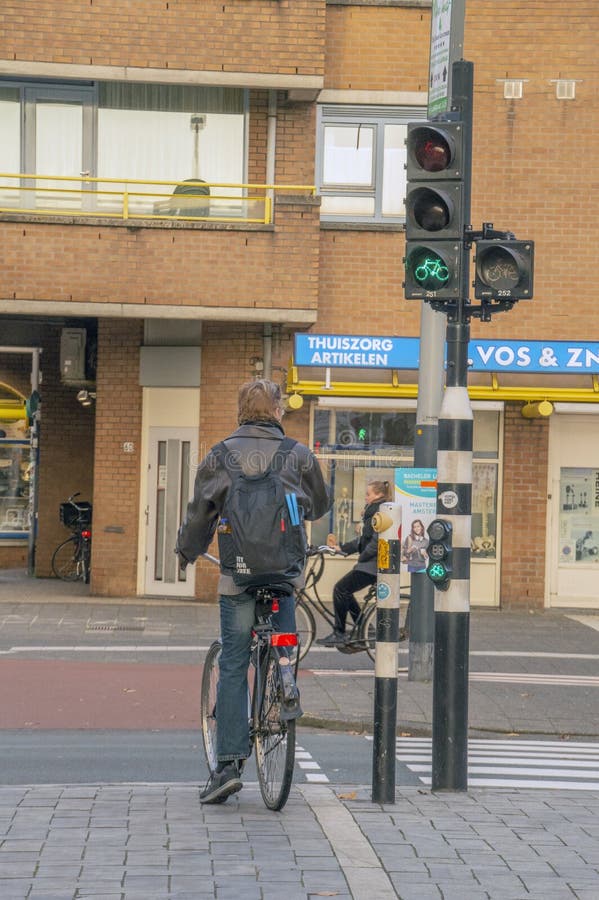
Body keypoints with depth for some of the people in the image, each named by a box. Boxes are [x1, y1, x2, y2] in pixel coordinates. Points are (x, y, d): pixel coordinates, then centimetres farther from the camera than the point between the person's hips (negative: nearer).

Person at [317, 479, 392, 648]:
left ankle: (339, 634, -6)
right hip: (371, 563, 11)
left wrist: (363, 557, -16)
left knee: (340, 589, -10)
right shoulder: (373, 511, 20)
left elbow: (377, 541, -23)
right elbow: (364, 539, 22)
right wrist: (341, 548, 15)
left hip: (372, 564, -11)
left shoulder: (380, 512, -13)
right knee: (345, 591, 15)